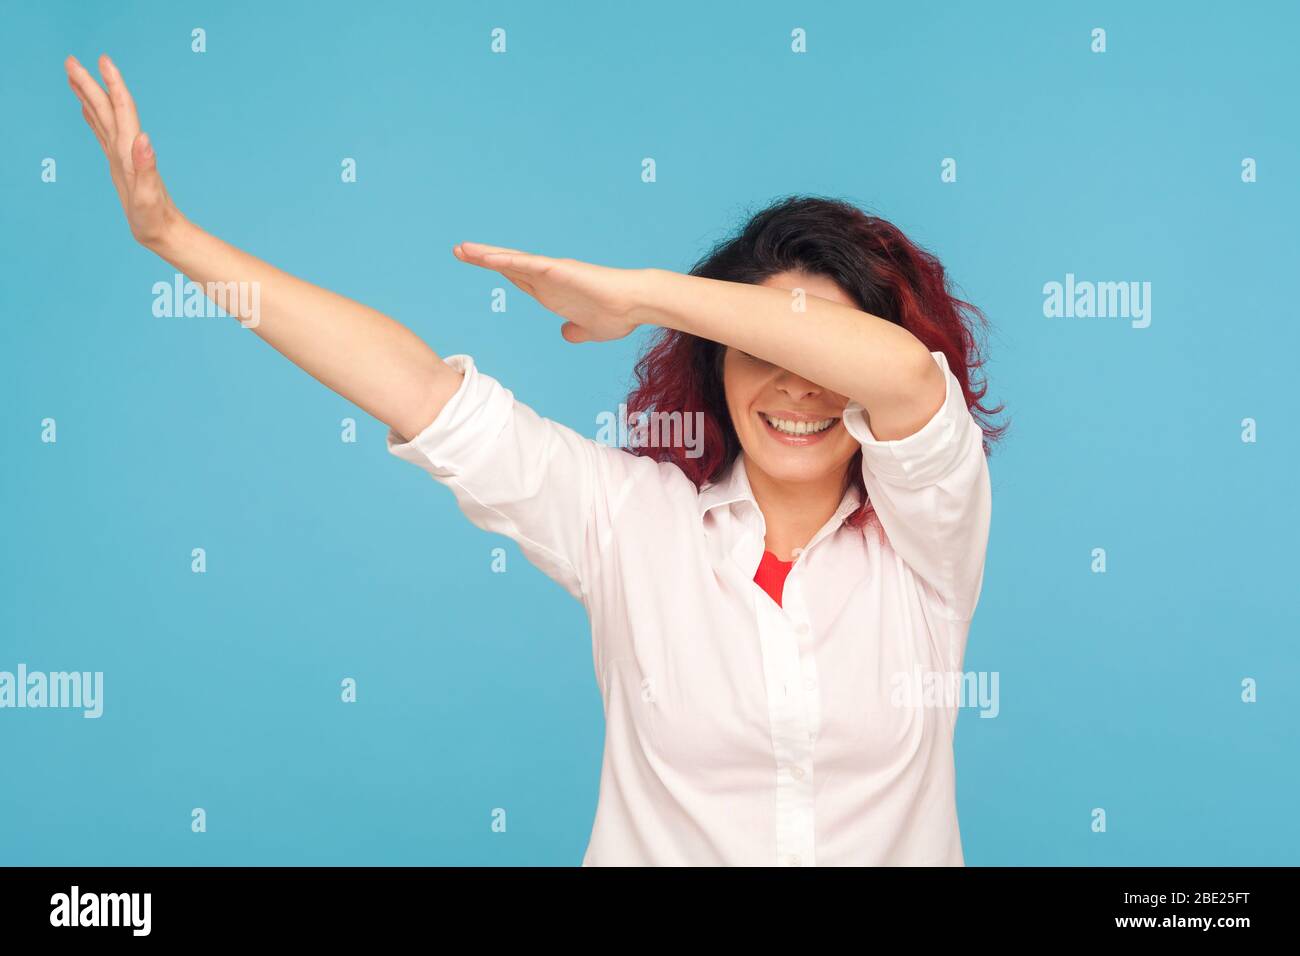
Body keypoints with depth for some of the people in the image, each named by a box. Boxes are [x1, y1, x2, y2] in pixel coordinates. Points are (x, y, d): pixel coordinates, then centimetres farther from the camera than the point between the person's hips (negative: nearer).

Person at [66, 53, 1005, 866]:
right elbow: (417, 388, -6)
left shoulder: (924, 534, -4)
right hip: (650, 843, 1)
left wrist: (634, 291, -20)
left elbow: (906, 371, -23)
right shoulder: (628, 516, -2)